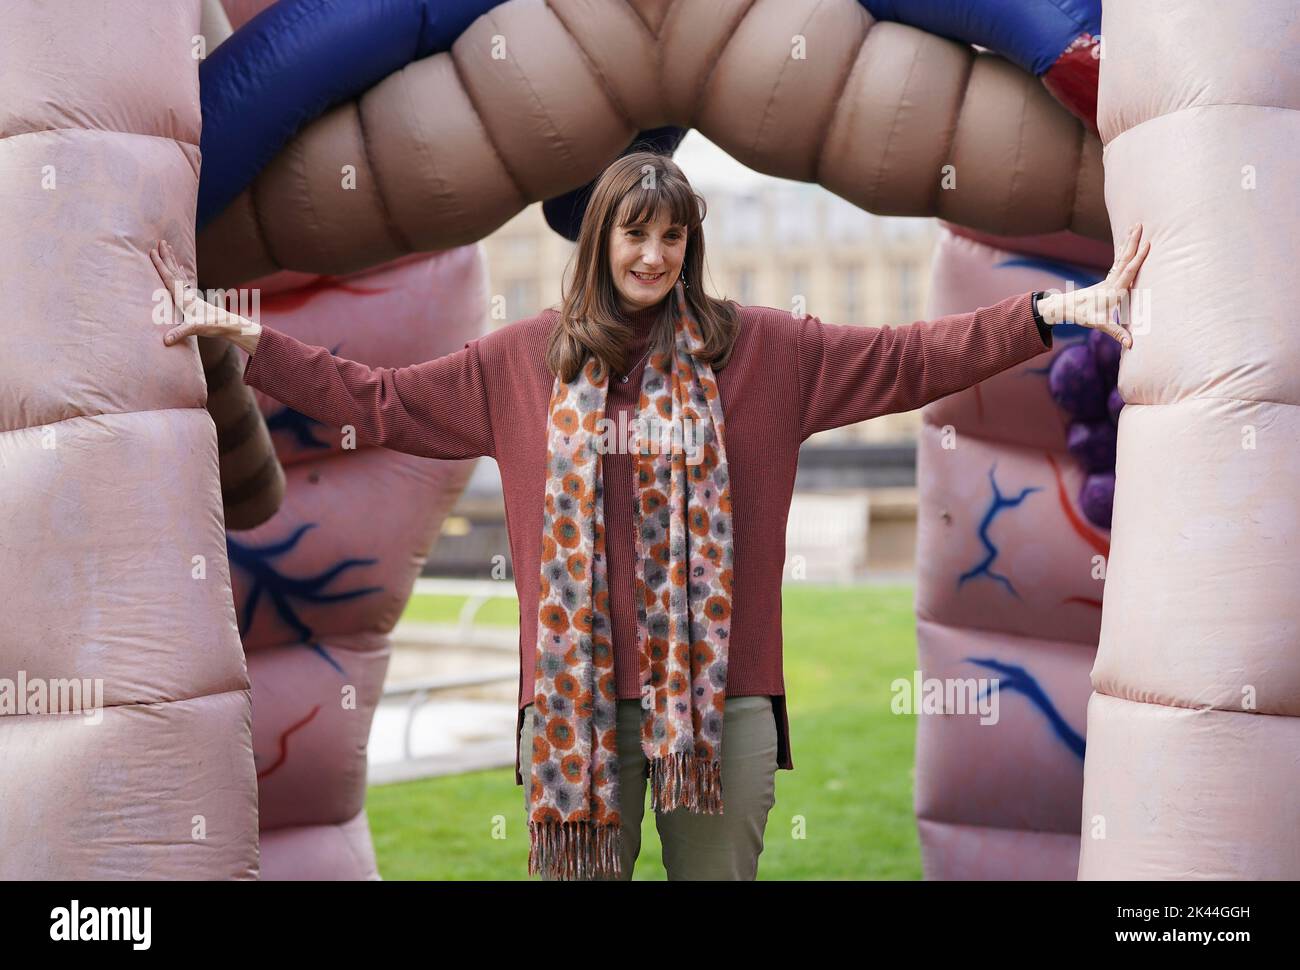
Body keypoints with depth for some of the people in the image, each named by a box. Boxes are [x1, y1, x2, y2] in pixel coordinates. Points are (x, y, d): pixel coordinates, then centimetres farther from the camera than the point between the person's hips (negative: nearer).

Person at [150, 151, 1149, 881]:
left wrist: (1049, 313, -7)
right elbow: (376, 399, 12)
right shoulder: (526, 359, 8)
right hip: (576, 687, 1)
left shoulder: (758, 348, 5)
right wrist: (242, 336, 7)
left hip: (718, 687, 0)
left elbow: (910, 359, 2)